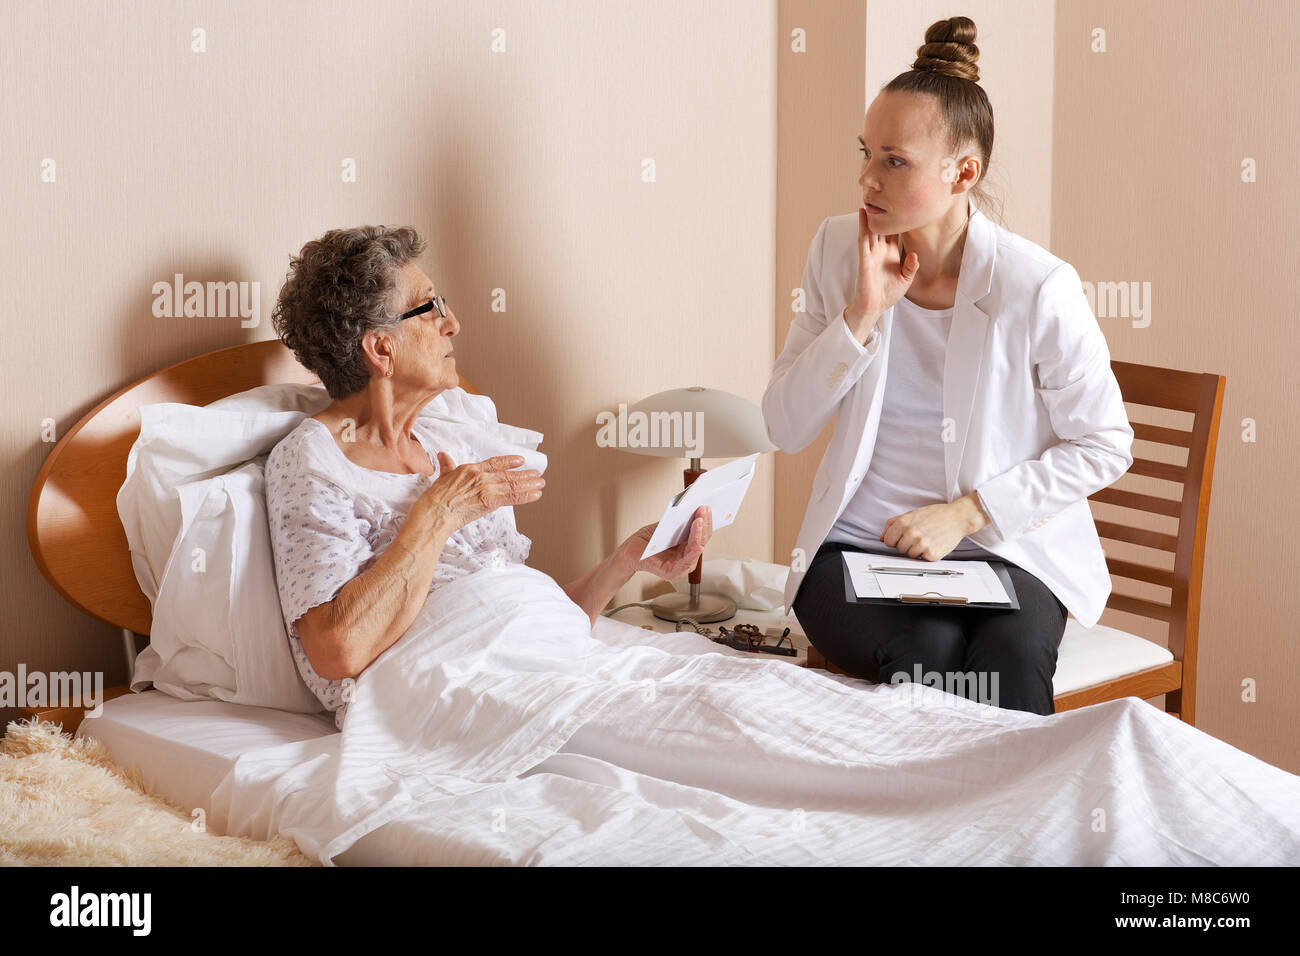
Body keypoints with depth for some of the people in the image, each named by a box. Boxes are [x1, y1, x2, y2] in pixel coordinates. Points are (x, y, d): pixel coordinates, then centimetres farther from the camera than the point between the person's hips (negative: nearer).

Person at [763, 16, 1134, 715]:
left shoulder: (1037, 288, -11)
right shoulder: (838, 251, 0)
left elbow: (1105, 446, -2)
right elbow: (784, 428, -1)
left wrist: (966, 511, -11)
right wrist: (863, 313, -14)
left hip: (1005, 551, -1)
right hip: (854, 551, 2)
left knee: (1006, 659, -32)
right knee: (926, 651, -30)